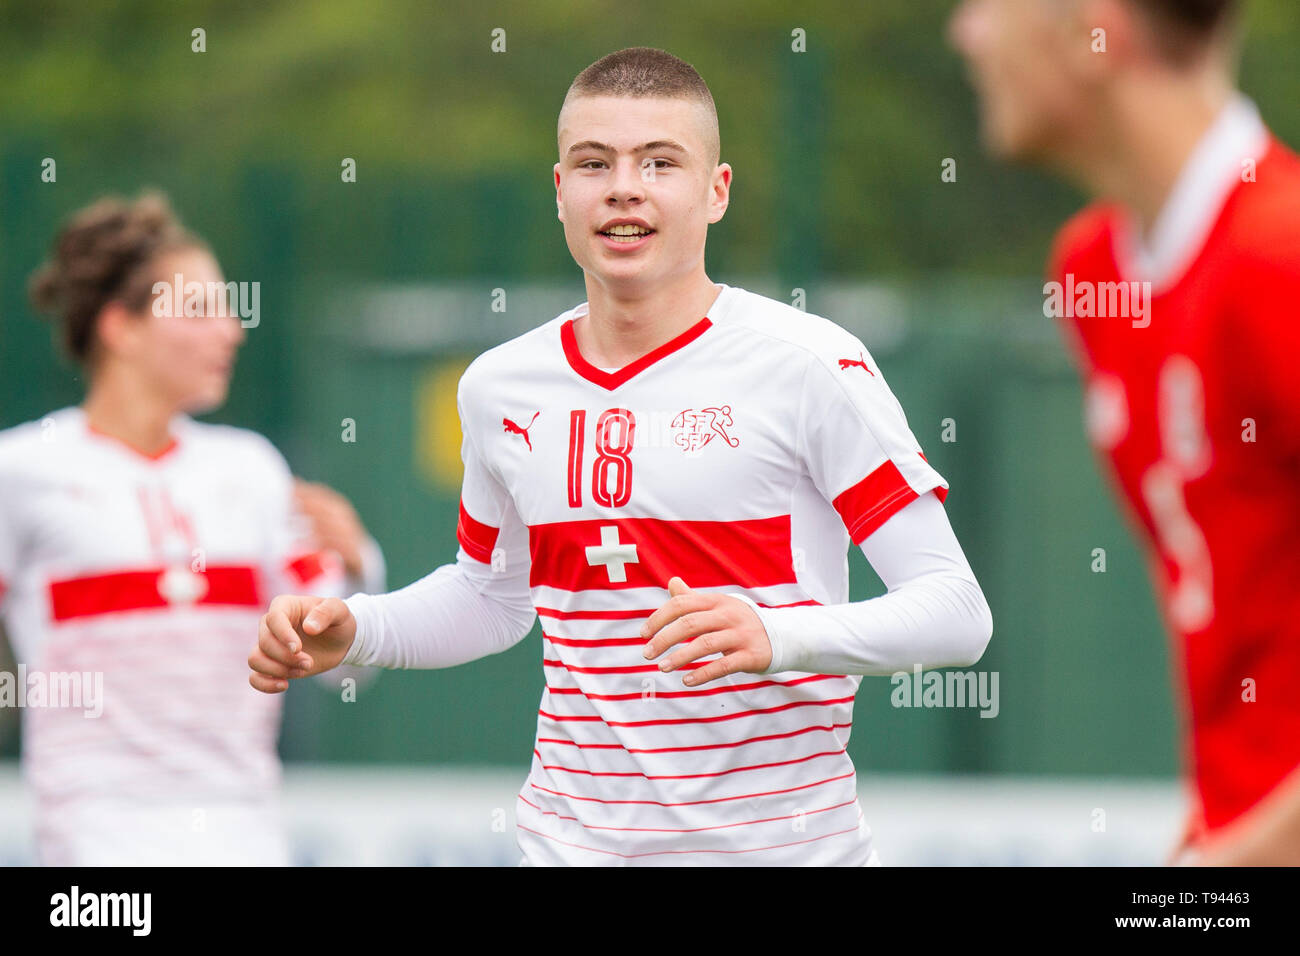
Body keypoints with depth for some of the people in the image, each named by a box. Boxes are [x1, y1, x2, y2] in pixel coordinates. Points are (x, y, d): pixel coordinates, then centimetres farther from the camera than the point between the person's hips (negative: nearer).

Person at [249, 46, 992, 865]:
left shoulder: (807, 364, -11)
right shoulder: (499, 387, 5)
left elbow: (958, 613, -15)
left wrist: (778, 636, -30)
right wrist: (352, 630, 5)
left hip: (783, 843, -4)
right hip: (571, 839, 4)